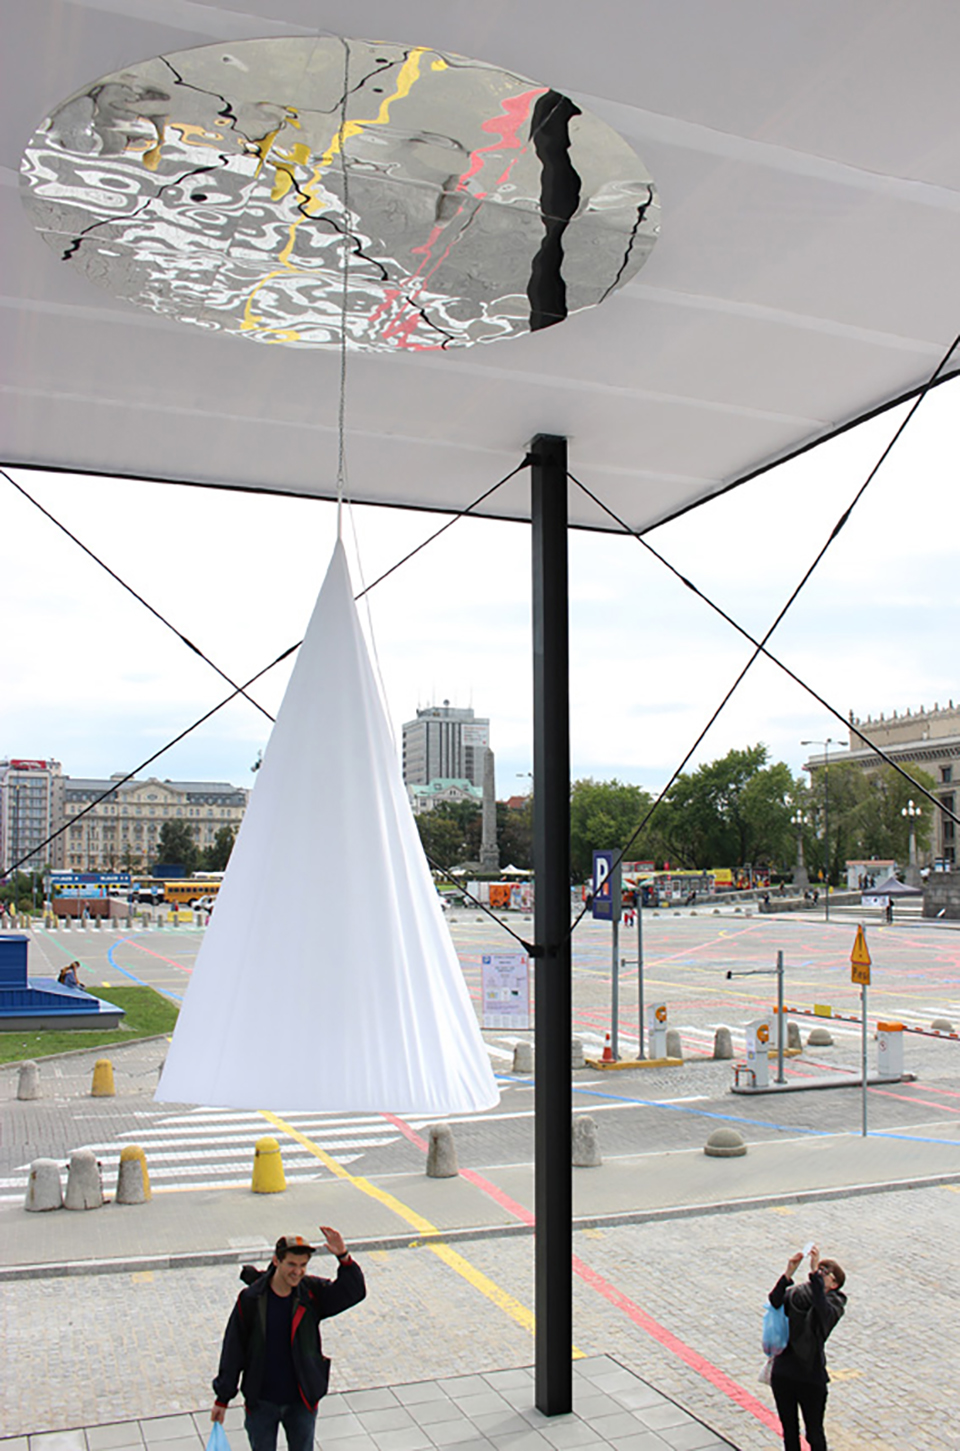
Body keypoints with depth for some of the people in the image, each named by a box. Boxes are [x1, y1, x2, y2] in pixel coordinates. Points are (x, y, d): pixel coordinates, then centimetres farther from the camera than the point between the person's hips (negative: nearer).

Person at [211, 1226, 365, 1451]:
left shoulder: (312, 1292, -11)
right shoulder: (250, 1299, -14)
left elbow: (354, 1292, -20)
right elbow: (233, 1350, -5)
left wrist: (344, 1257, -37)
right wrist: (222, 1398, 0)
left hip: (302, 1401, 1)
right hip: (261, 1402, -1)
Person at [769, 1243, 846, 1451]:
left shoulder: (834, 1303, -9)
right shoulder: (797, 1293, 1)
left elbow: (822, 1308, -33)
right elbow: (775, 1301, -19)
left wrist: (815, 1272, -40)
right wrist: (789, 1273, -30)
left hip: (811, 1377, -3)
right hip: (782, 1373, 4)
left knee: (814, 1434, 10)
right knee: (789, 1430, 18)